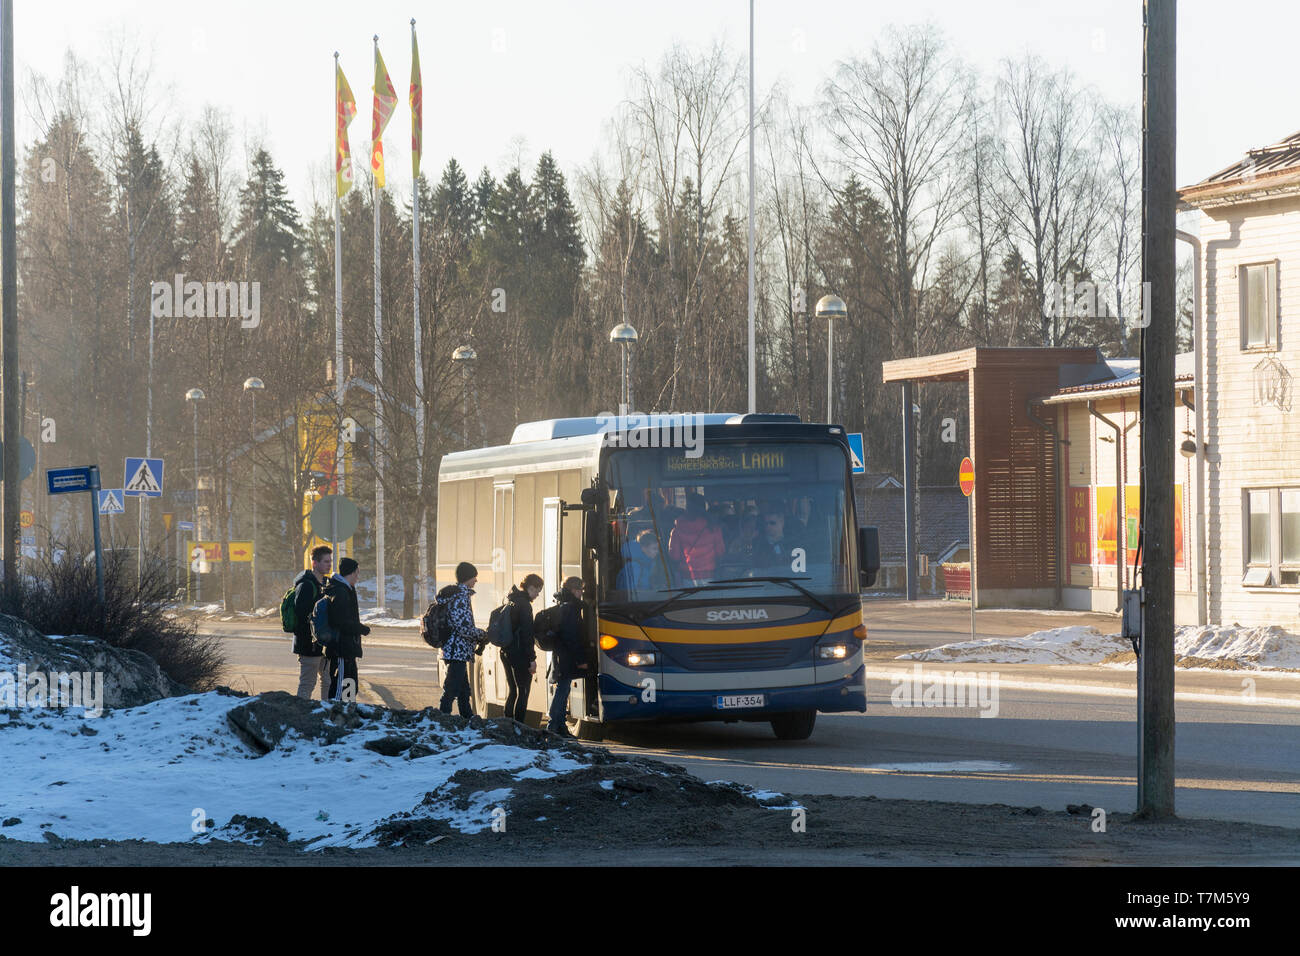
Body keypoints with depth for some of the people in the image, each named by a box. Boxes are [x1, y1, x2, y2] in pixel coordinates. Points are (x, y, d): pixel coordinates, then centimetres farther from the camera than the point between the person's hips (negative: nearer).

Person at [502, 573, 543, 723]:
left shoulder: (510, 602, 14)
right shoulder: (524, 604, -14)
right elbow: (527, 633, -17)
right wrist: (532, 658, -16)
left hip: (506, 652, 9)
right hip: (519, 653, -9)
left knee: (513, 691, 16)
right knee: (523, 692, -5)